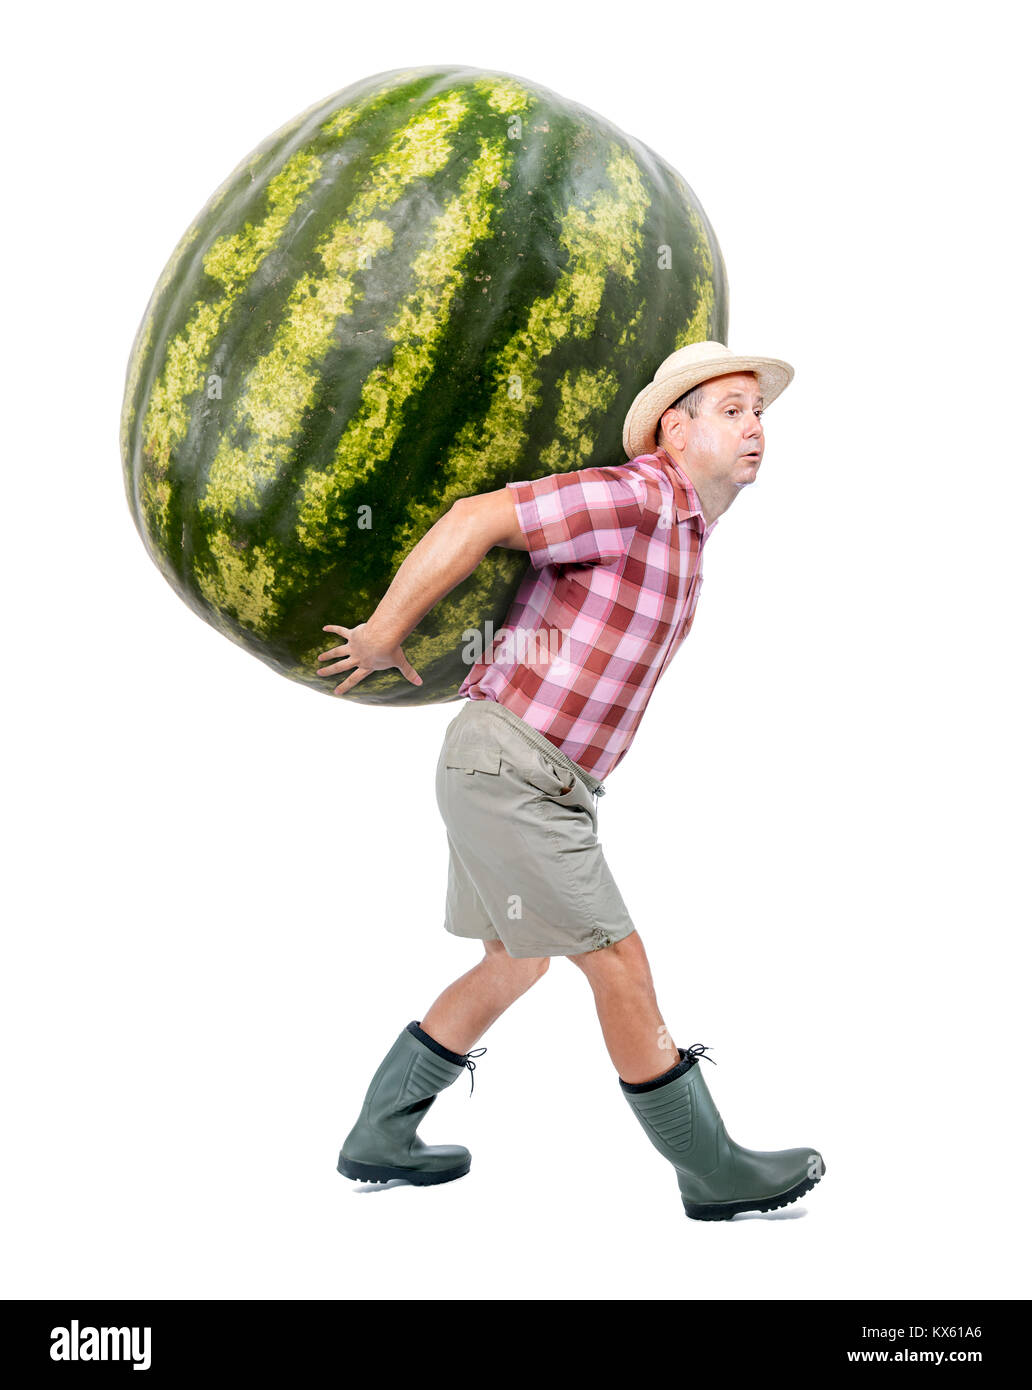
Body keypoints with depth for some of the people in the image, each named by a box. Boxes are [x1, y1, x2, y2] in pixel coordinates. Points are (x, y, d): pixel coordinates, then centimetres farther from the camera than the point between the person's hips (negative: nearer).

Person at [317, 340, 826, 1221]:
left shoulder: (678, 527, 17)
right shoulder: (636, 497, -16)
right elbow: (476, 520, -21)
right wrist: (384, 638, -13)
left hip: (539, 780, 10)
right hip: (508, 773, -10)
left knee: (516, 968, 18)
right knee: (620, 967, -2)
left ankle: (380, 1139, 28)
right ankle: (714, 1171, 13)